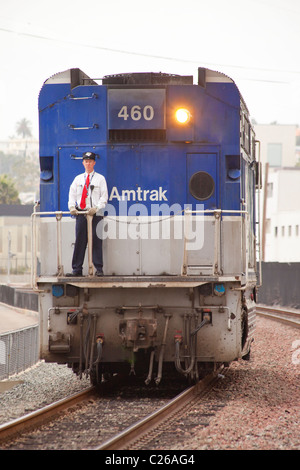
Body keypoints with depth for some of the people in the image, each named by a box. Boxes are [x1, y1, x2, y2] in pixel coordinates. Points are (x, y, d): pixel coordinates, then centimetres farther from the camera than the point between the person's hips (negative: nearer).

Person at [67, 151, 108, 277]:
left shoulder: (100, 178, 7)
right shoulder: (78, 179, 17)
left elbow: (104, 197, 1)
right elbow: (72, 194, 15)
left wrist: (96, 208, -13)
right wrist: (72, 207, -3)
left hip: (95, 214, -3)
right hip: (80, 213, 3)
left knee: (96, 241, -5)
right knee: (79, 241, 0)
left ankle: (99, 269, -2)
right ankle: (76, 269, 2)